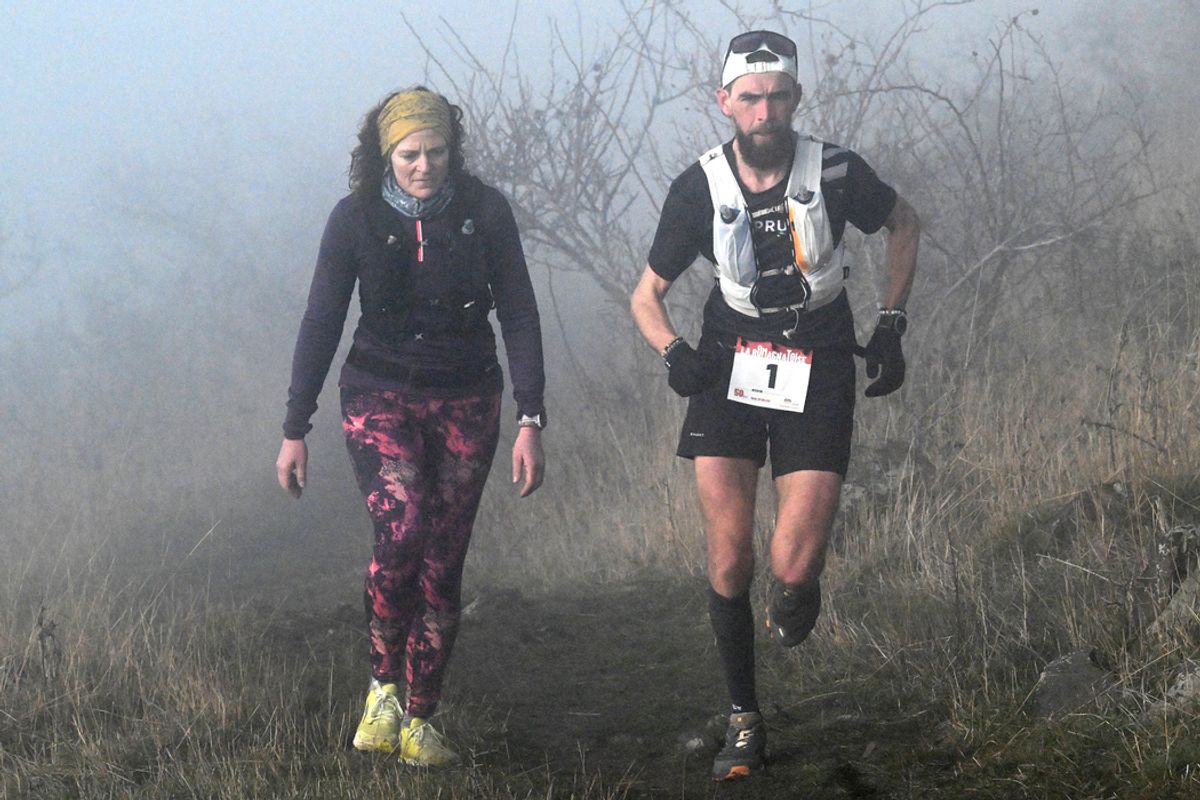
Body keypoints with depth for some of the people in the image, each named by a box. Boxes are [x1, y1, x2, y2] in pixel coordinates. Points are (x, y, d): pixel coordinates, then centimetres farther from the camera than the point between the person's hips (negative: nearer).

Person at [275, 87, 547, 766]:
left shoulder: (485, 212, -6)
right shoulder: (357, 218, -6)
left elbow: (519, 317, -2)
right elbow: (322, 323, 0)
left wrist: (531, 419, -9)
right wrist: (295, 429, 1)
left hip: (466, 403, 1)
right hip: (382, 397, -1)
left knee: (443, 561, 0)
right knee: (402, 531, -24)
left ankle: (419, 720, 10)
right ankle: (384, 684, -7)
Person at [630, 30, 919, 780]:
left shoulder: (836, 171, -12)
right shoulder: (700, 189, -9)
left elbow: (906, 222, 9)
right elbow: (648, 295, 2)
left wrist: (892, 324, 3)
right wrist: (674, 351, -19)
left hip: (818, 368, -1)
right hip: (732, 364, 1)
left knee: (793, 566, -13)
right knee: (728, 556, -7)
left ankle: (800, 586, 26)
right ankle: (745, 721, 8)